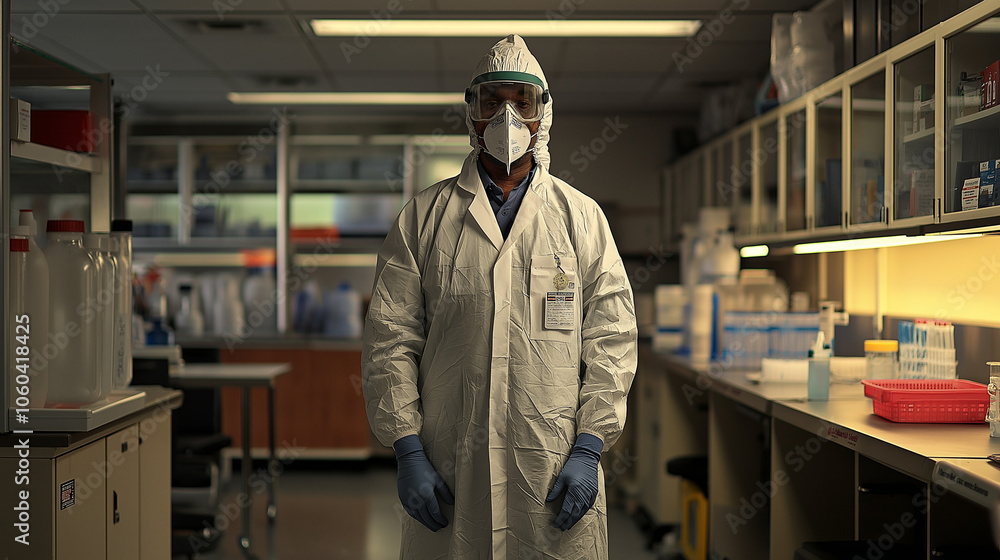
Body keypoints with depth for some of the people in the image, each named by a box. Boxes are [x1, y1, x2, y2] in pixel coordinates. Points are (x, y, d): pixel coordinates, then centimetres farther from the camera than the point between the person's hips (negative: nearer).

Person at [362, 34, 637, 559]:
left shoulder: (581, 216, 8)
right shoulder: (424, 216, 7)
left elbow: (612, 337, 4)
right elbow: (390, 338, 4)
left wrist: (588, 449, -5)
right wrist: (407, 450, -4)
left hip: (557, 471, 0)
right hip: (449, 472, 0)